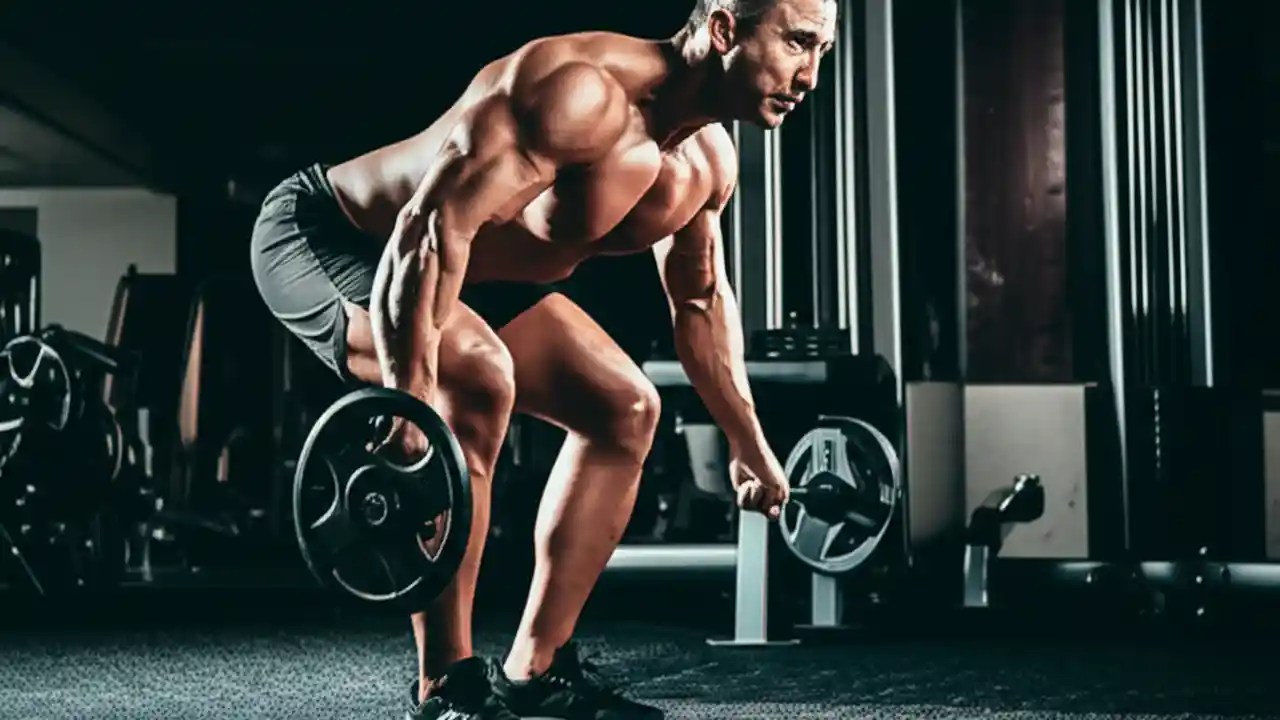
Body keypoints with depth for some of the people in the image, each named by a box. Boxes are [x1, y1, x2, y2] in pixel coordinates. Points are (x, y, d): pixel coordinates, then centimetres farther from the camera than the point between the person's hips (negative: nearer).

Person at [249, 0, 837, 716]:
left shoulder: (710, 161, -3)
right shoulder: (581, 93, -34)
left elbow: (701, 301, 14)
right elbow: (432, 228, -41)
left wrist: (751, 447, 17)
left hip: (472, 274, 10)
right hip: (319, 235, -10)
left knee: (625, 410, 7)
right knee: (476, 375, -36)